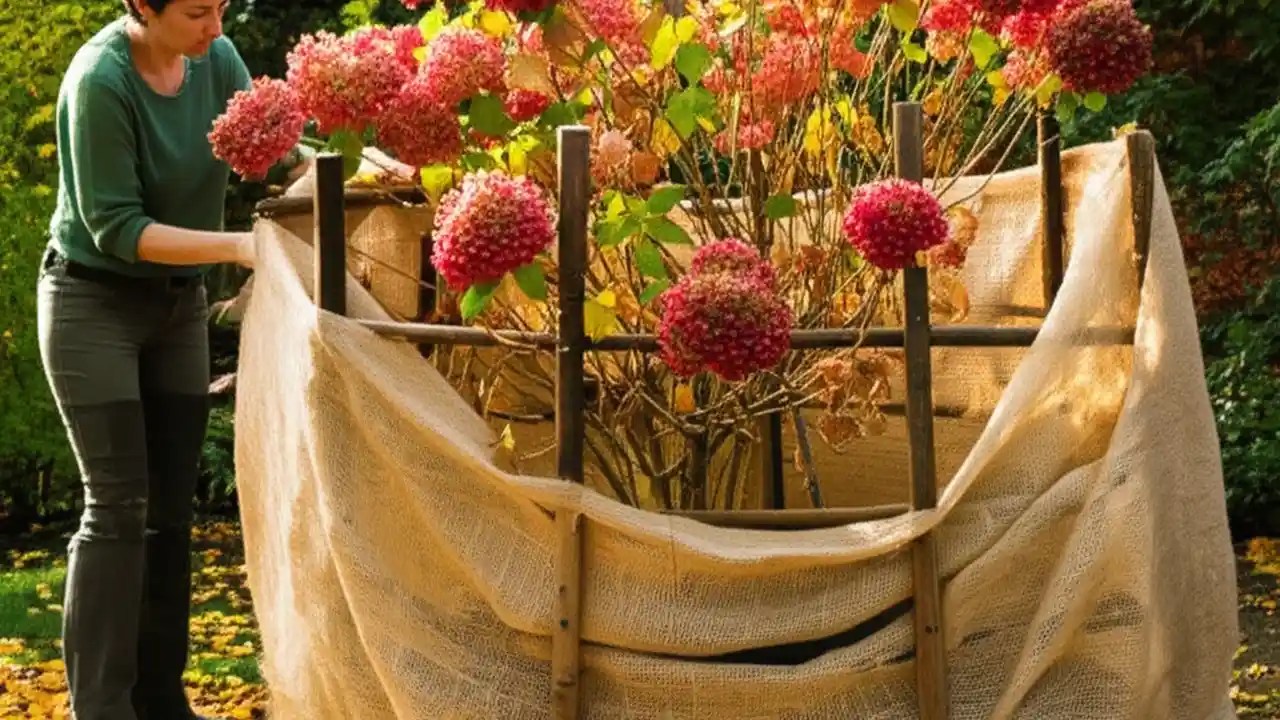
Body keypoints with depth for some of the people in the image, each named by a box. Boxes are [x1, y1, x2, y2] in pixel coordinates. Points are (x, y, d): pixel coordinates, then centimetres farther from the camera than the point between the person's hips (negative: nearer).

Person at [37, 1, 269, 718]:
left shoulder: (217, 58, -7)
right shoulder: (101, 79, -24)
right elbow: (115, 229, -23)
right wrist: (237, 246, -30)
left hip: (180, 303, 6)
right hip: (96, 302, -6)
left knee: (172, 505, 8)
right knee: (119, 506, -8)